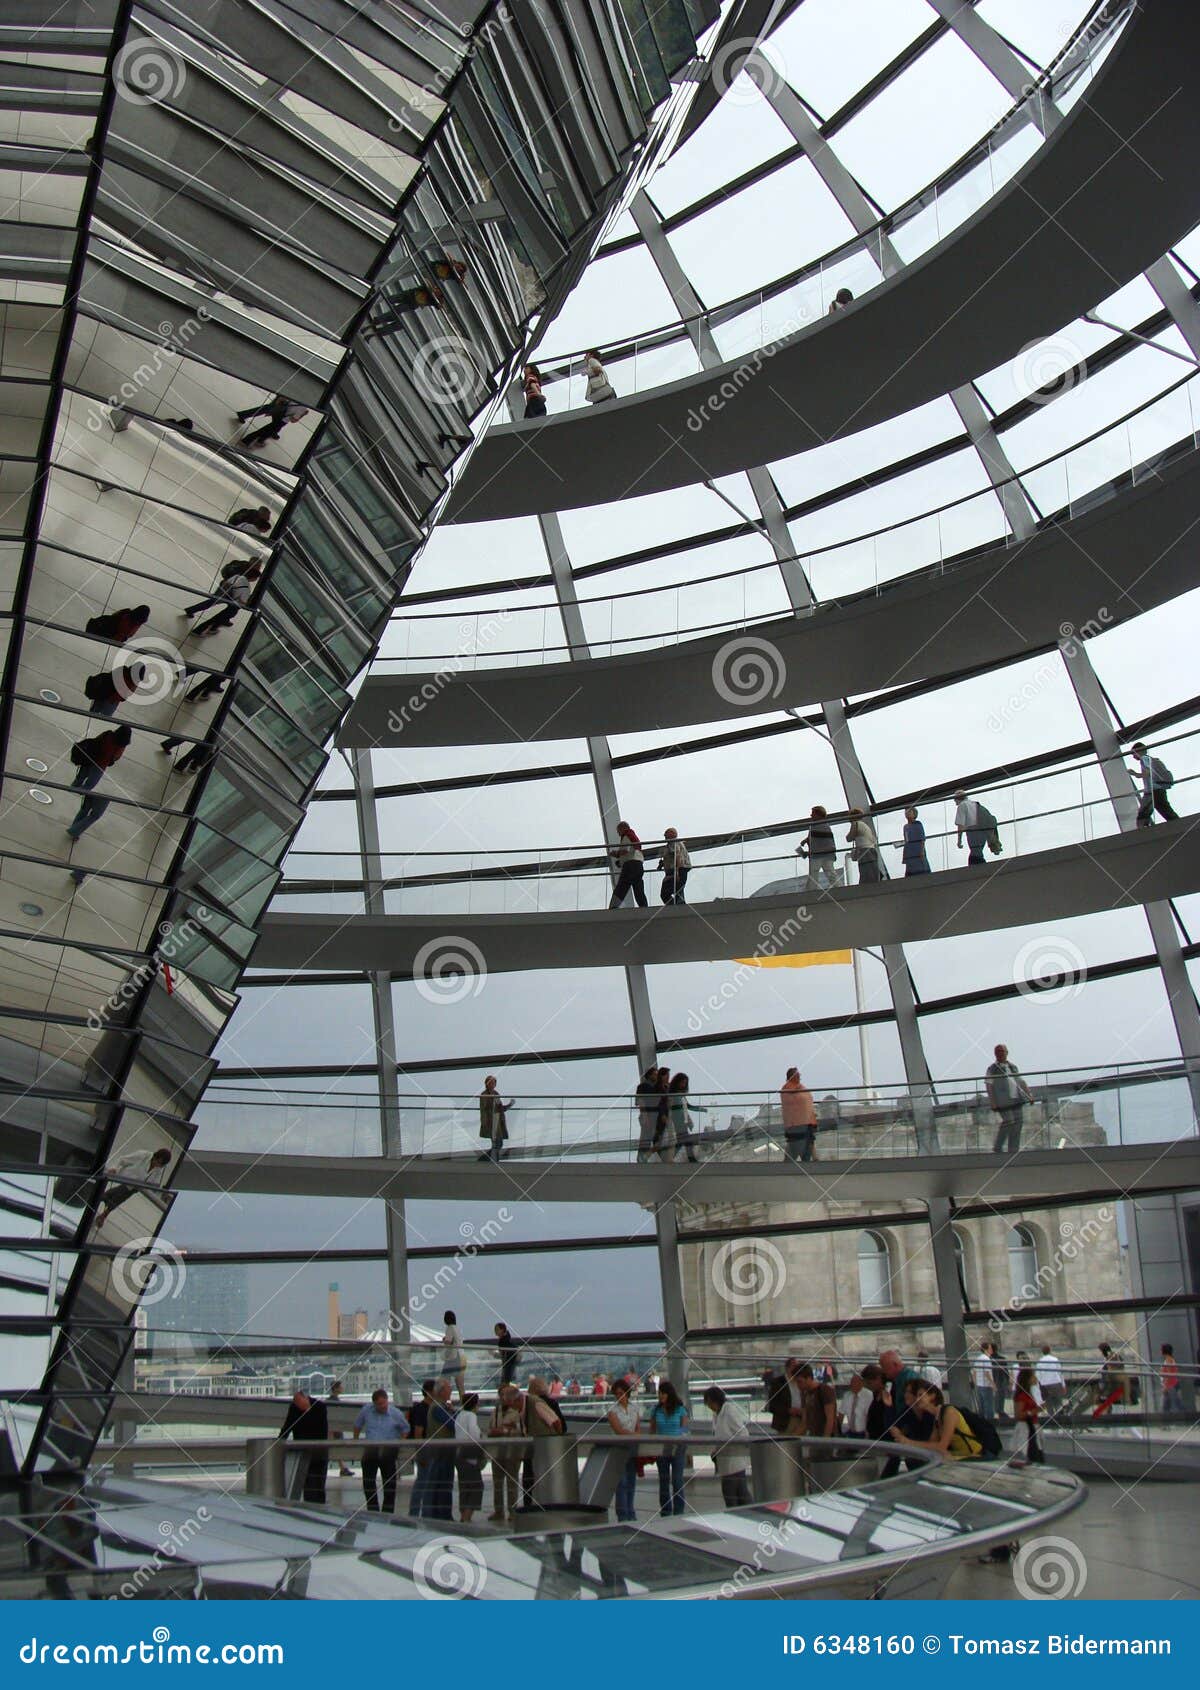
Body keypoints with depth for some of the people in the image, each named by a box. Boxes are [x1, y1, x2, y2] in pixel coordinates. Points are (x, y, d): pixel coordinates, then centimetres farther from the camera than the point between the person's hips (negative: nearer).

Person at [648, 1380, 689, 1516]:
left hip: (677, 1449, -3)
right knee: (663, 1481, 8)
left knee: (677, 1481, -4)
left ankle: (678, 1513, 3)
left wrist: (686, 1450, -7)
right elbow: (652, 1430, 7)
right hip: (661, 1449, 3)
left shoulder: (680, 1409, -4)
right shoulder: (656, 1410, 2)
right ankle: (665, 1514, 15)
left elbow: (684, 1429, -1)